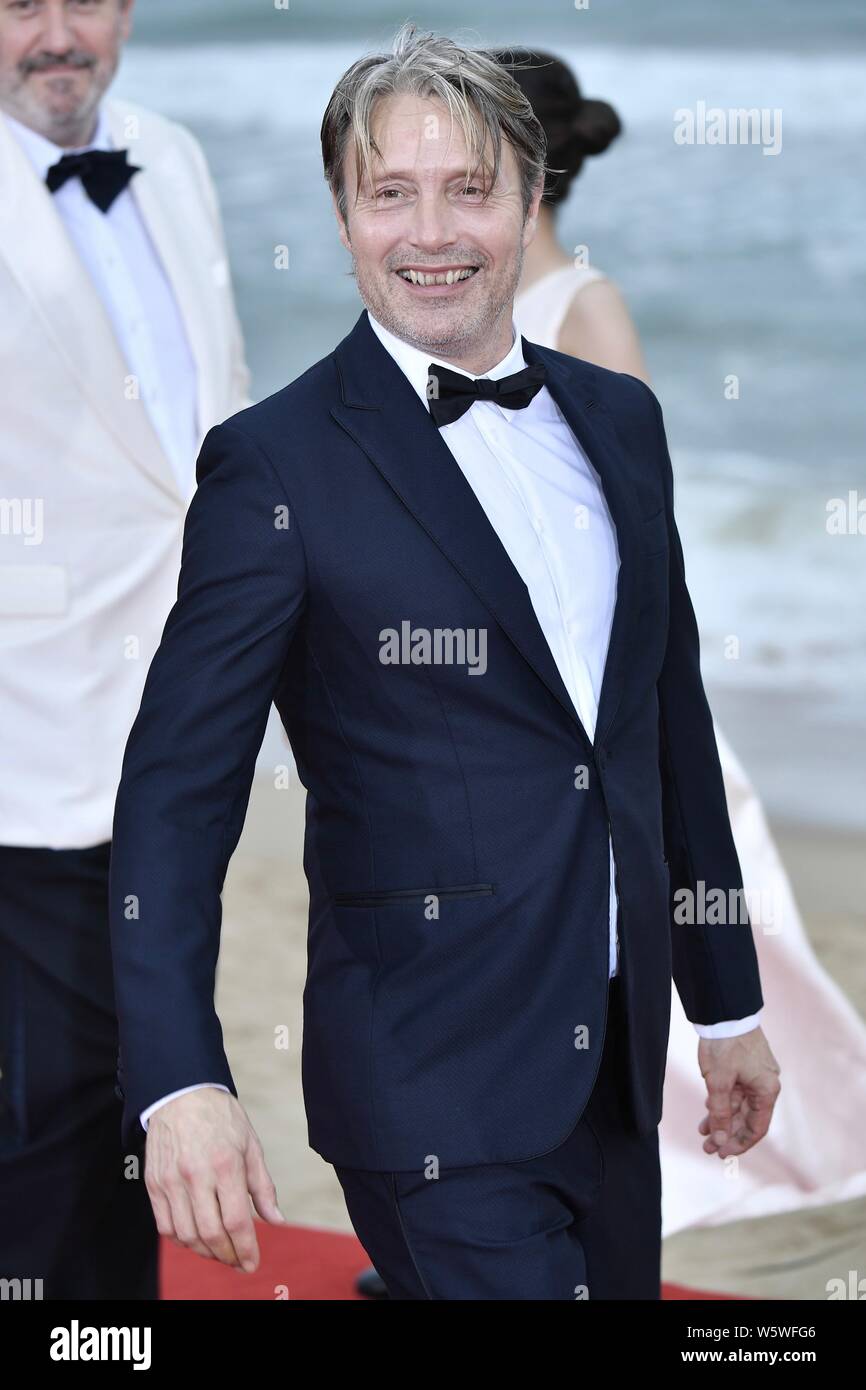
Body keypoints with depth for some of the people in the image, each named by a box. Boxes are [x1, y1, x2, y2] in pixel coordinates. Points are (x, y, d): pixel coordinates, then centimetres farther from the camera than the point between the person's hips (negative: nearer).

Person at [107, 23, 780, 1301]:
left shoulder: (619, 420, 9)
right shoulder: (275, 465, -10)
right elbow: (178, 793, -12)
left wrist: (728, 999, 21)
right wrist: (179, 1081, -24)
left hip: (618, 1063, 6)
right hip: (436, 1089, -6)